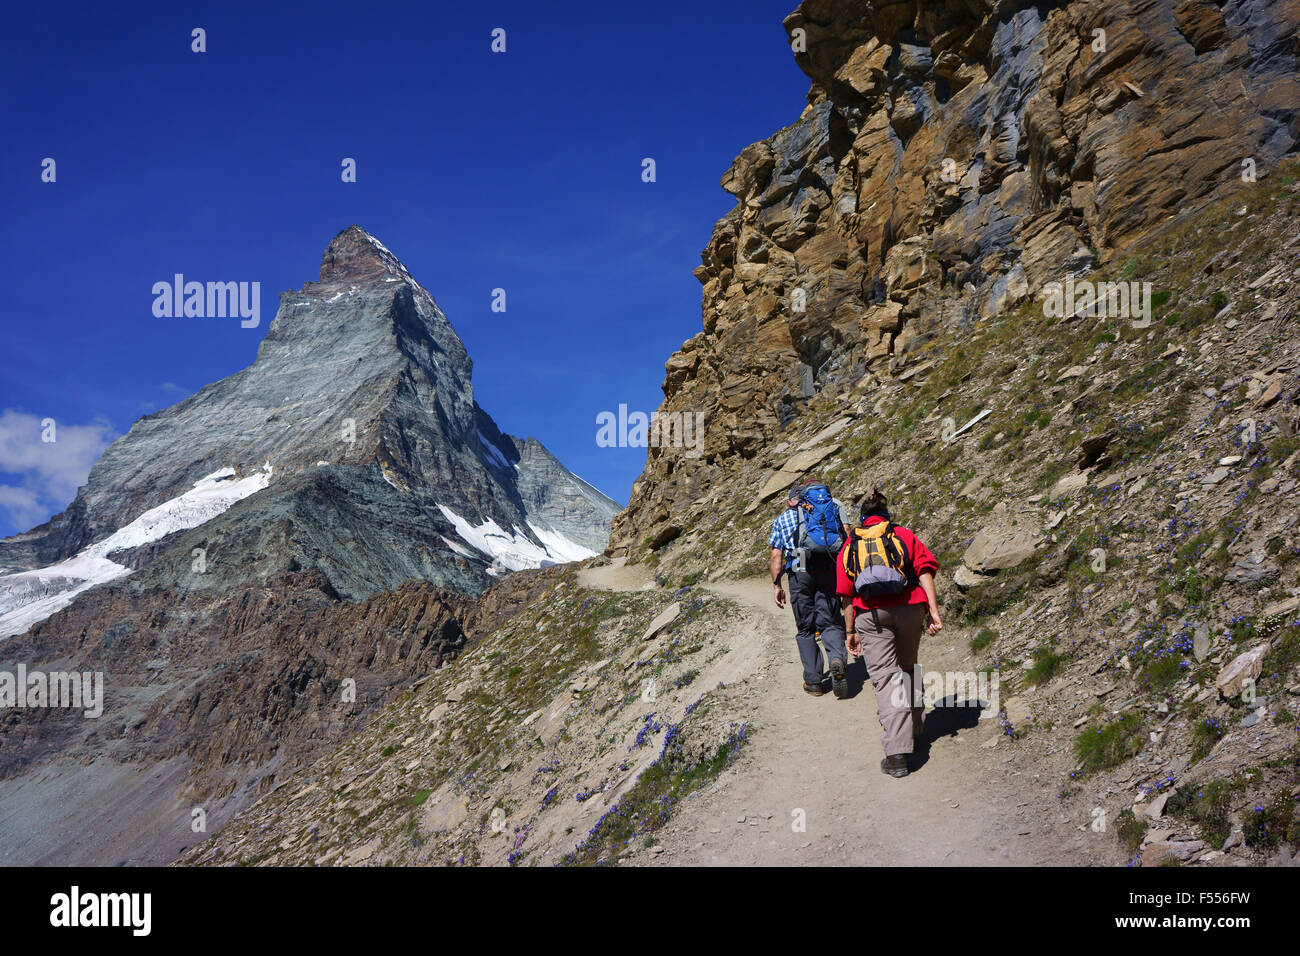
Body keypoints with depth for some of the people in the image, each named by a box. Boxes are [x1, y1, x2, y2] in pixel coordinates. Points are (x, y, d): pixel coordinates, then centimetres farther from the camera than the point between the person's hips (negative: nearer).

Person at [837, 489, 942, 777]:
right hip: (909, 609, 1)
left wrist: (851, 632, 16)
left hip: (870, 614, -1)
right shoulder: (904, 535, 15)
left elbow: (846, 594, 12)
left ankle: (896, 753, -15)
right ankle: (914, 727, 36)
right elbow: (925, 571, 1)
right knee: (907, 668, 24)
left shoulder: (850, 546, 17)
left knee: (885, 678, -4)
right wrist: (933, 611, -4)